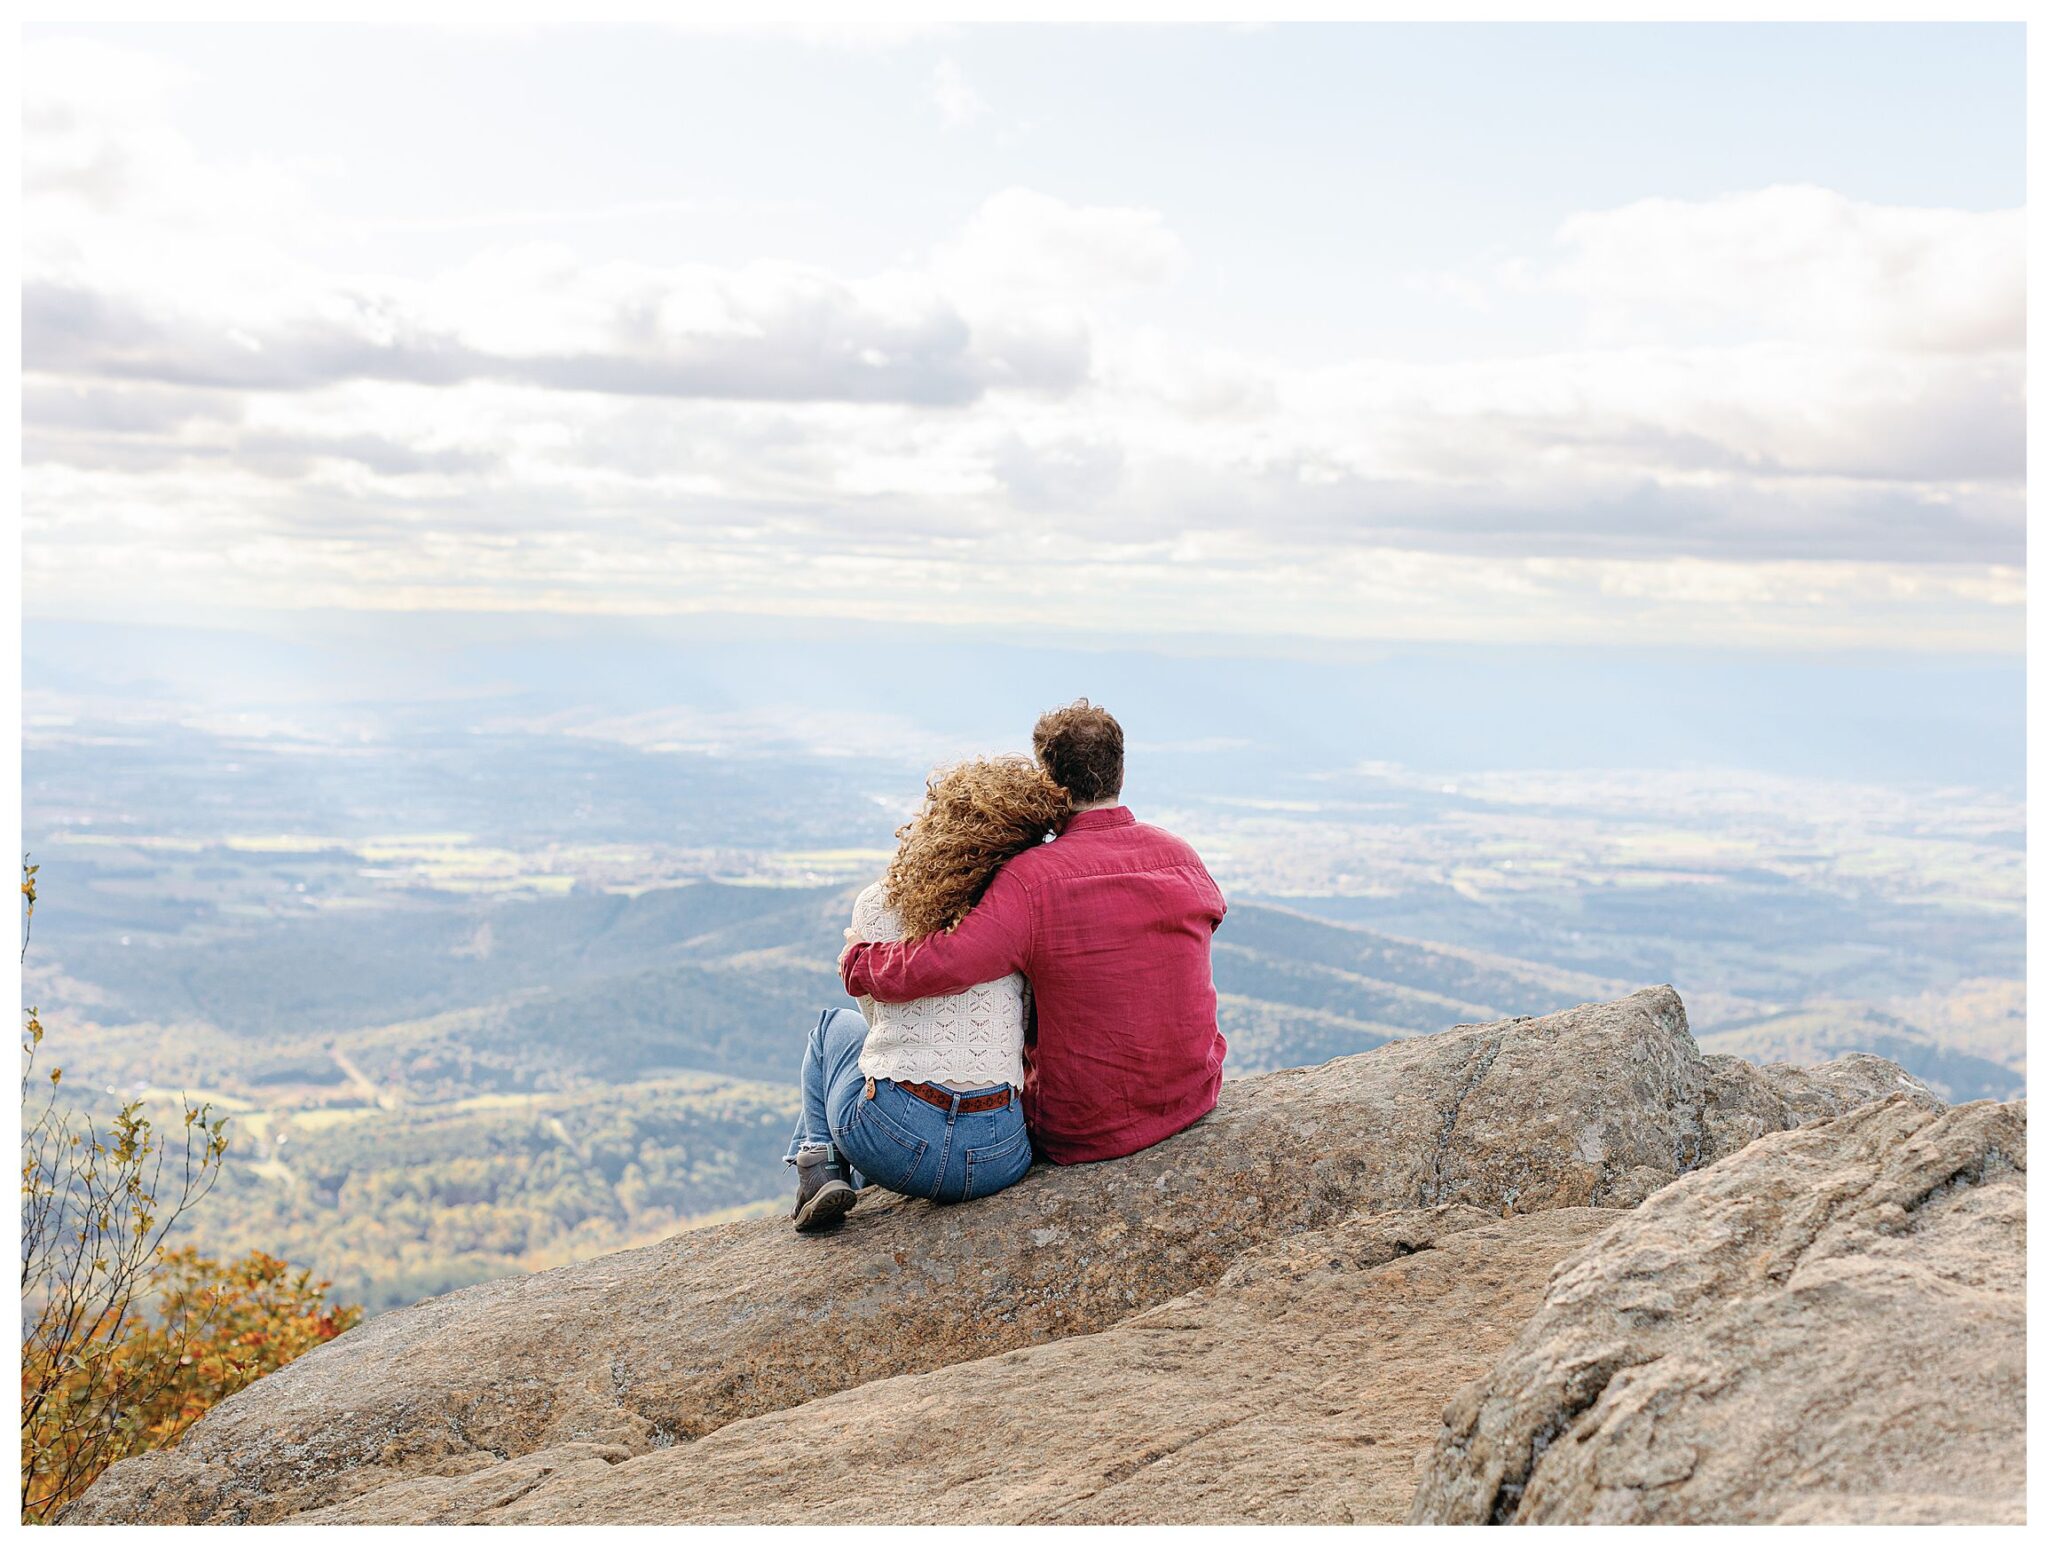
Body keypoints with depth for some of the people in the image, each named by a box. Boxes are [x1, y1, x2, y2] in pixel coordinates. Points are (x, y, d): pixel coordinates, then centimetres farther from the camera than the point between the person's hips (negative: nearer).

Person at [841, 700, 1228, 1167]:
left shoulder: (1032, 879, -22)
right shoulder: (1181, 857, -3)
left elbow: (936, 967, -32)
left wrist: (858, 959, -11)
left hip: (1086, 1134, -5)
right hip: (1194, 1102, 5)